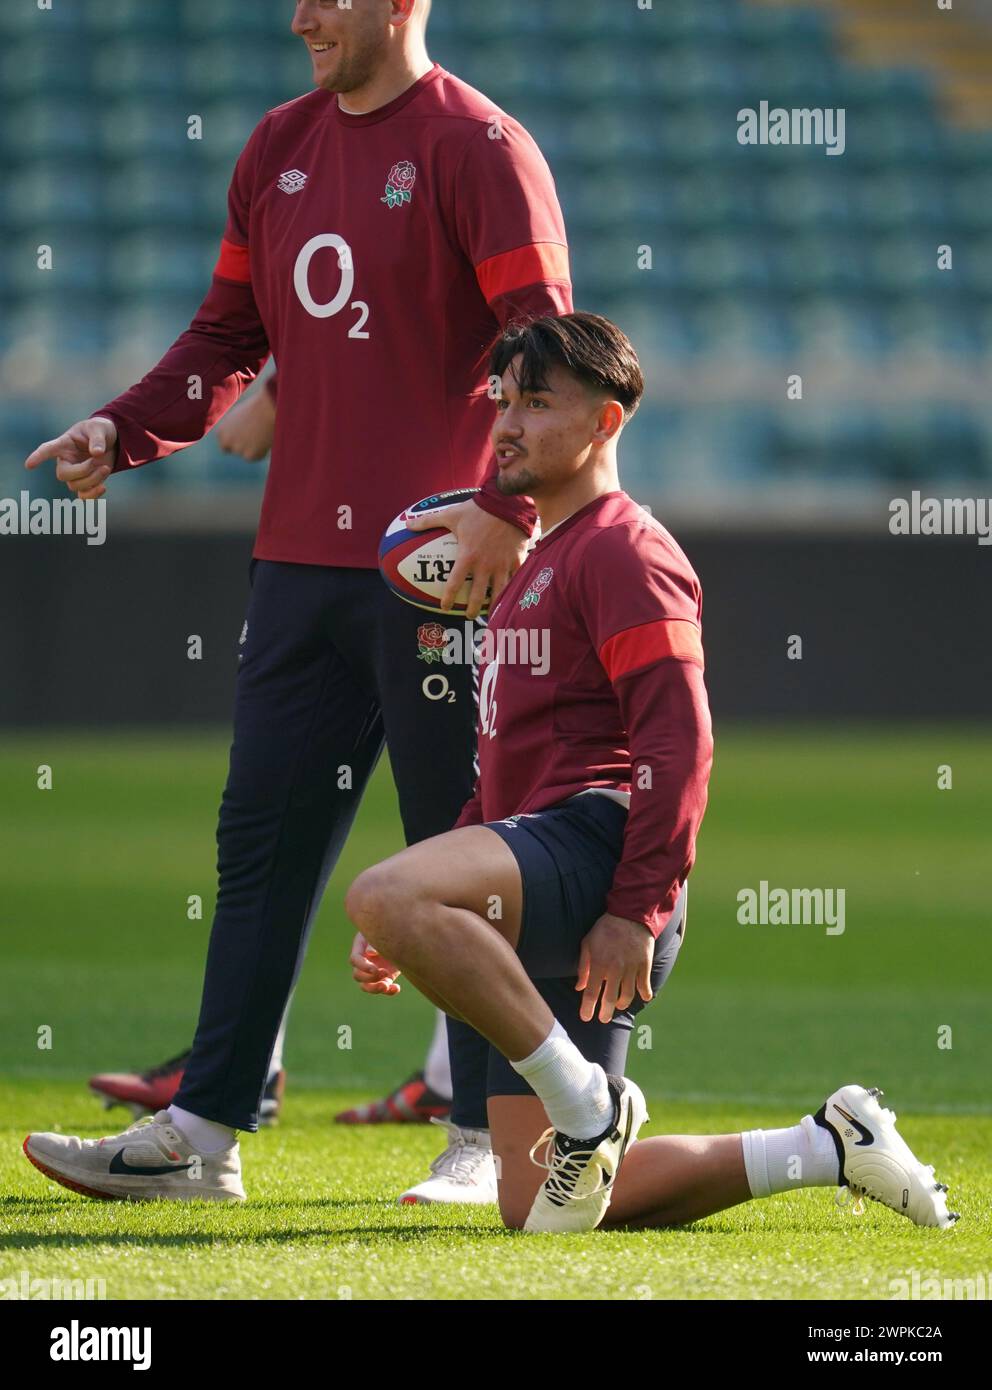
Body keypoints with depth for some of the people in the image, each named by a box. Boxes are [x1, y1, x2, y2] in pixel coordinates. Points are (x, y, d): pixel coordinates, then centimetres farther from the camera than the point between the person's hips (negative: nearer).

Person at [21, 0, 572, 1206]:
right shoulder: (279, 147, 15)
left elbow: (543, 340, -14)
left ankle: (491, 1138, 6)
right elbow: (230, 332, 20)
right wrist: (122, 430, 6)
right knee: (261, 835, 7)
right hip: (301, 552, 7)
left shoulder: (478, 147, -7)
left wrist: (505, 506, -25)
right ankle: (203, 1132, 9)